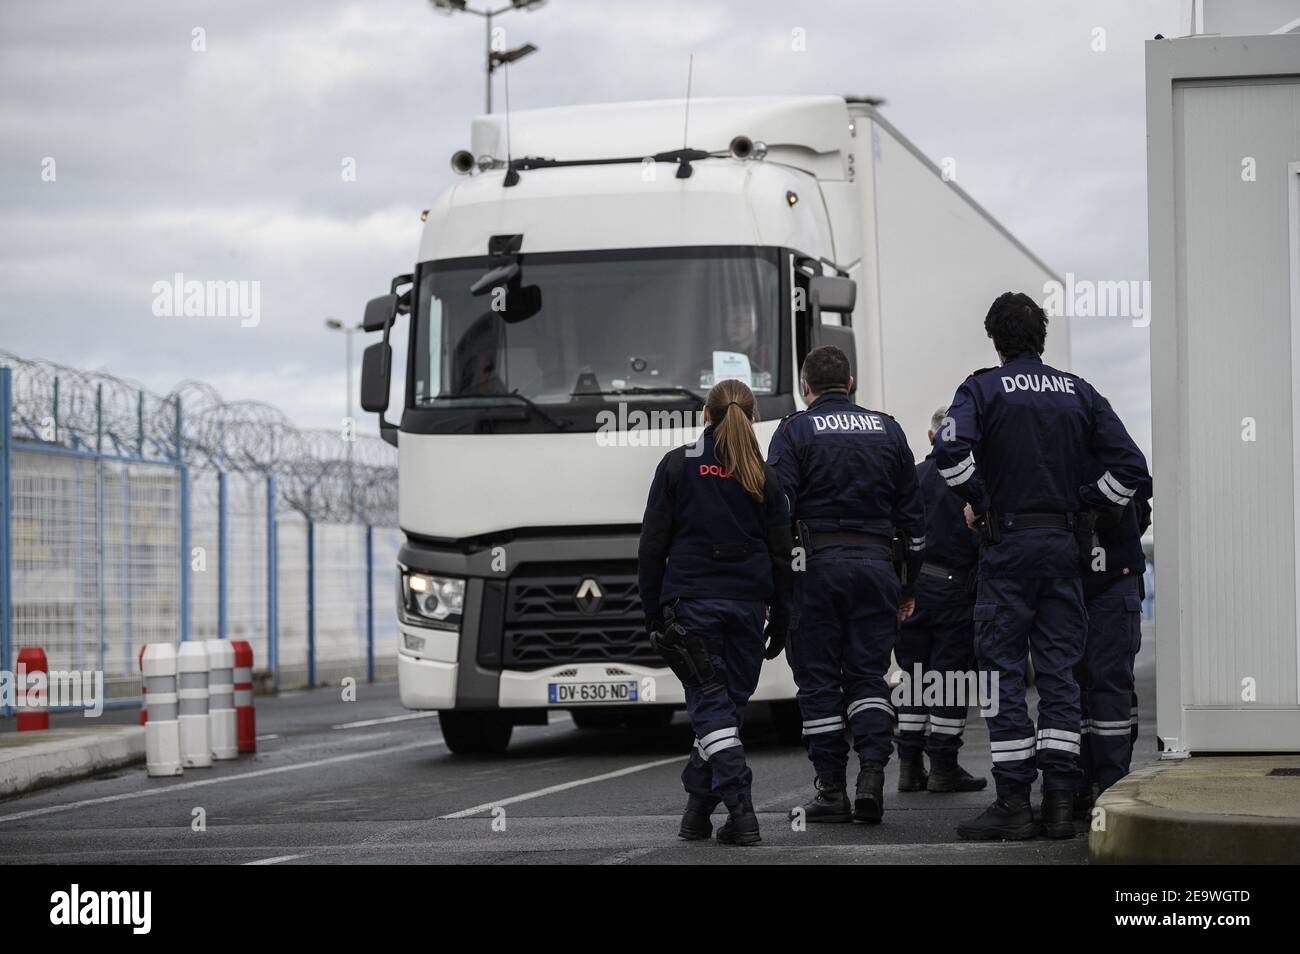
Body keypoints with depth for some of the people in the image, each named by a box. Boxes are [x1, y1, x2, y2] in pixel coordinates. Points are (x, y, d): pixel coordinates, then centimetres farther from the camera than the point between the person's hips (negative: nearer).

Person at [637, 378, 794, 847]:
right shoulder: (763, 476, 6)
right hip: (746, 602, 3)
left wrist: (652, 610, 6)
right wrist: (780, 622, 14)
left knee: (711, 704, -5)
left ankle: (740, 808, -19)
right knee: (728, 704, 11)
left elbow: (653, 544, -1)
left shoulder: (678, 465, 0)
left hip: (691, 599, -2)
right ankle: (696, 810, 14)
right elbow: (780, 553, 8)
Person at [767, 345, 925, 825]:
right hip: (876, 564, 3)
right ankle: (871, 775, -10)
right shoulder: (888, 430, 13)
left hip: (817, 565, -3)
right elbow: (912, 514, 14)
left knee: (819, 681, 3)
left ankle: (831, 790, 2)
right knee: (868, 674, 7)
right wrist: (909, 584, 21)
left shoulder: (794, 432, 1)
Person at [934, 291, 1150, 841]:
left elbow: (951, 448, -21)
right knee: (1059, 671, 7)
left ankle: (1014, 803, -4)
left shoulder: (984, 389, -2)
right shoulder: (1079, 393, 10)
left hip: (1007, 545, -4)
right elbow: (1130, 467, 3)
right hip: (1064, 544, 4)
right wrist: (1082, 507, 9)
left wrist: (976, 502, -7)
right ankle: (1060, 802, 4)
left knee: (1002, 671, 0)